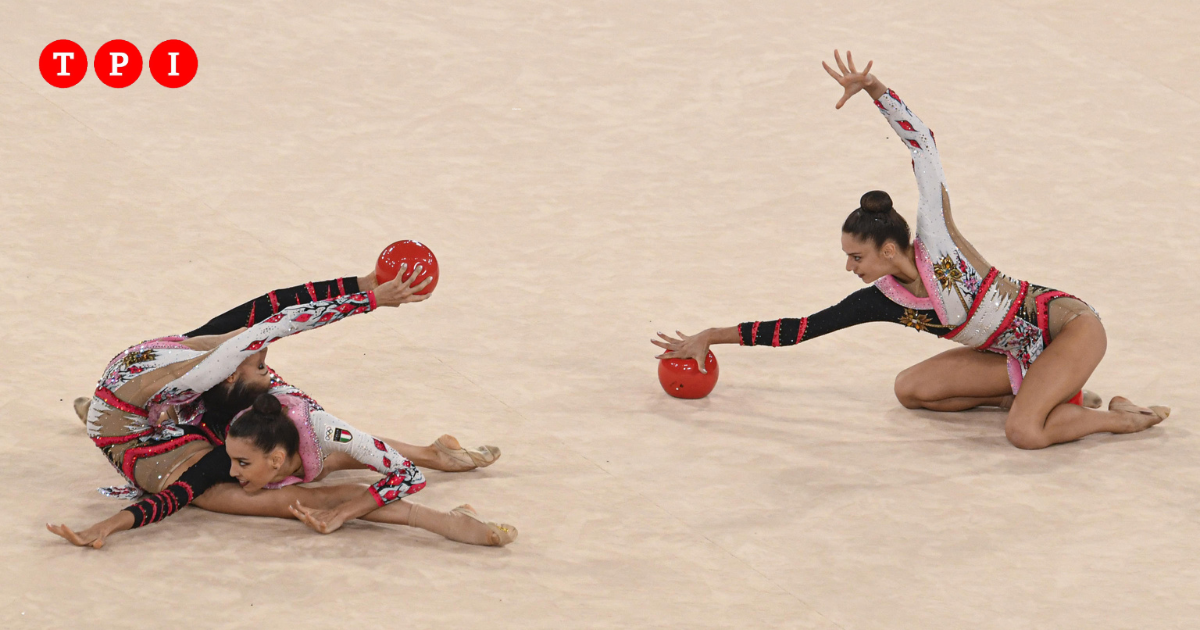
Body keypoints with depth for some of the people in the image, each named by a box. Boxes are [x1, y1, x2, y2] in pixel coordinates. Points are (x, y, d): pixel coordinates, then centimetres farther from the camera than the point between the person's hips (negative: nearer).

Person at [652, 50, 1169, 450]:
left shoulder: (935, 238, -18)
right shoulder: (881, 301, -2)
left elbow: (923, 145, -18)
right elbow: (795, 329, 2)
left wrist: (875, 88, -29)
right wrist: (710, 338, 0)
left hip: (1068, 324, -8)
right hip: (1018, 356, 8)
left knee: (1024, 434, -30)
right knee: (911, 389, -3)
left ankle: (1115, 418, -2)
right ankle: (1044, 393, 3)